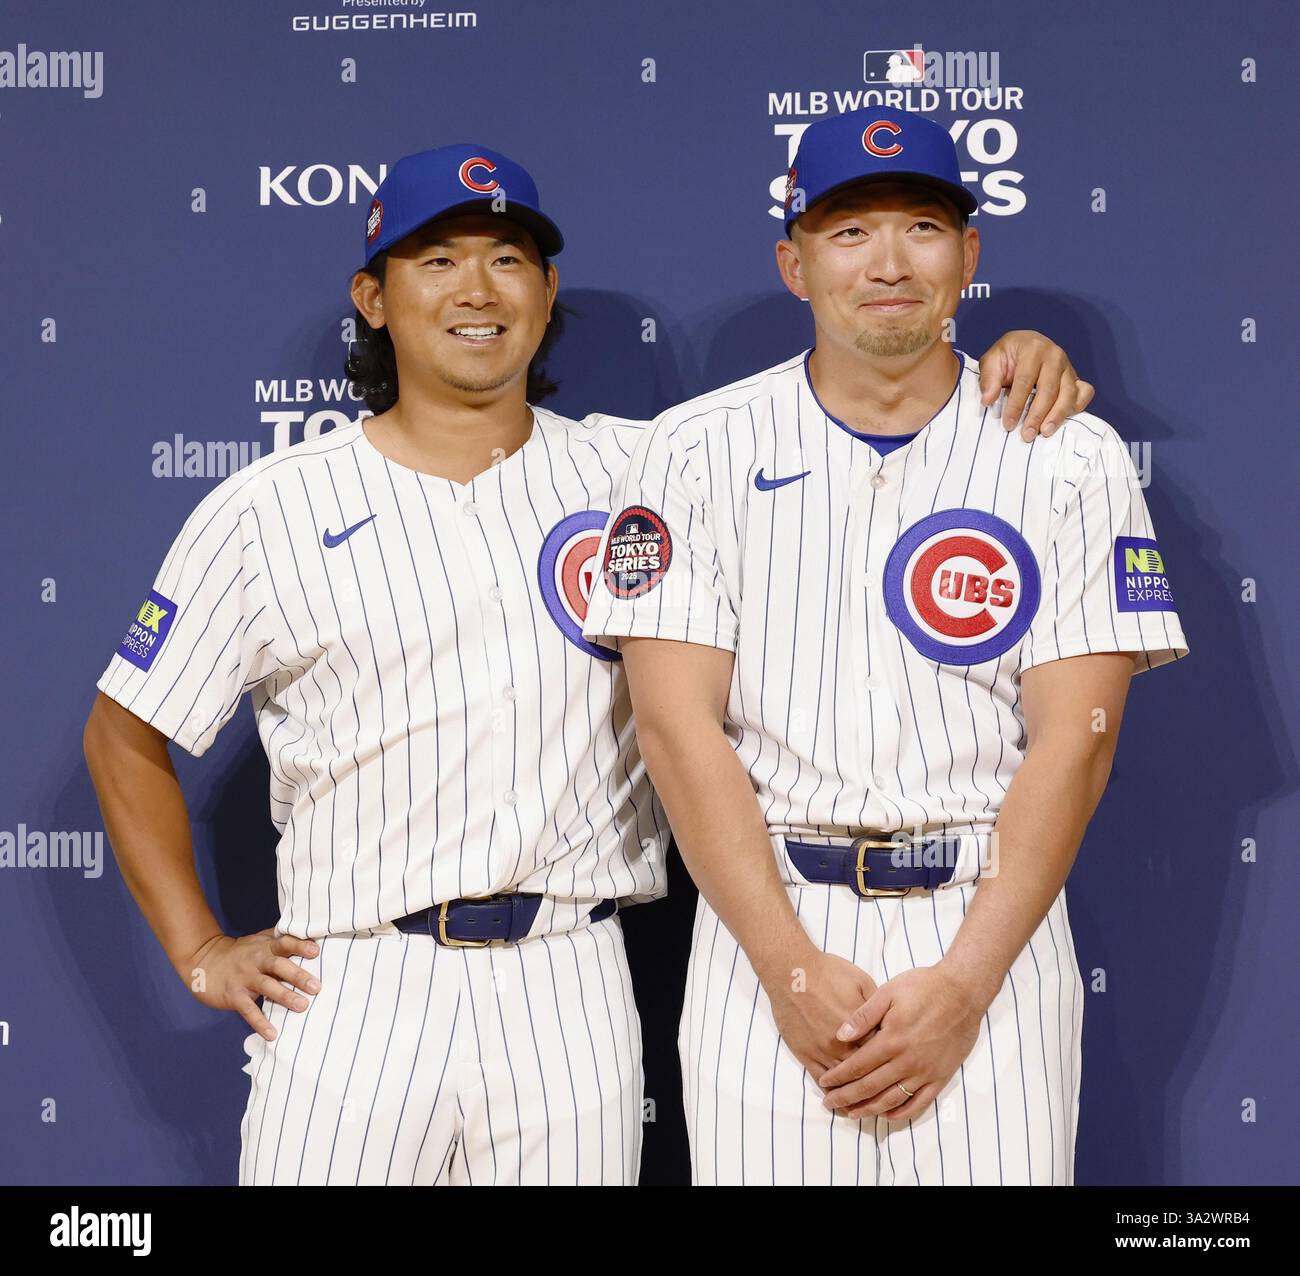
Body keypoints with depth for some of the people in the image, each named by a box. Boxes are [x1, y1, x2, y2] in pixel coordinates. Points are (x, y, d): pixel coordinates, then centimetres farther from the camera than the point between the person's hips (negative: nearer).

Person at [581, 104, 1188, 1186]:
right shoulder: (700, 450, 3)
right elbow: (677, 721, -4)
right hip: (765, 924, 0)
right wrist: (793, 966, -13)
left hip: (990, 928, 0)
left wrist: (962, 982, -13)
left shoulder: (1072, 458, 3)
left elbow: (1073, 737, -3)